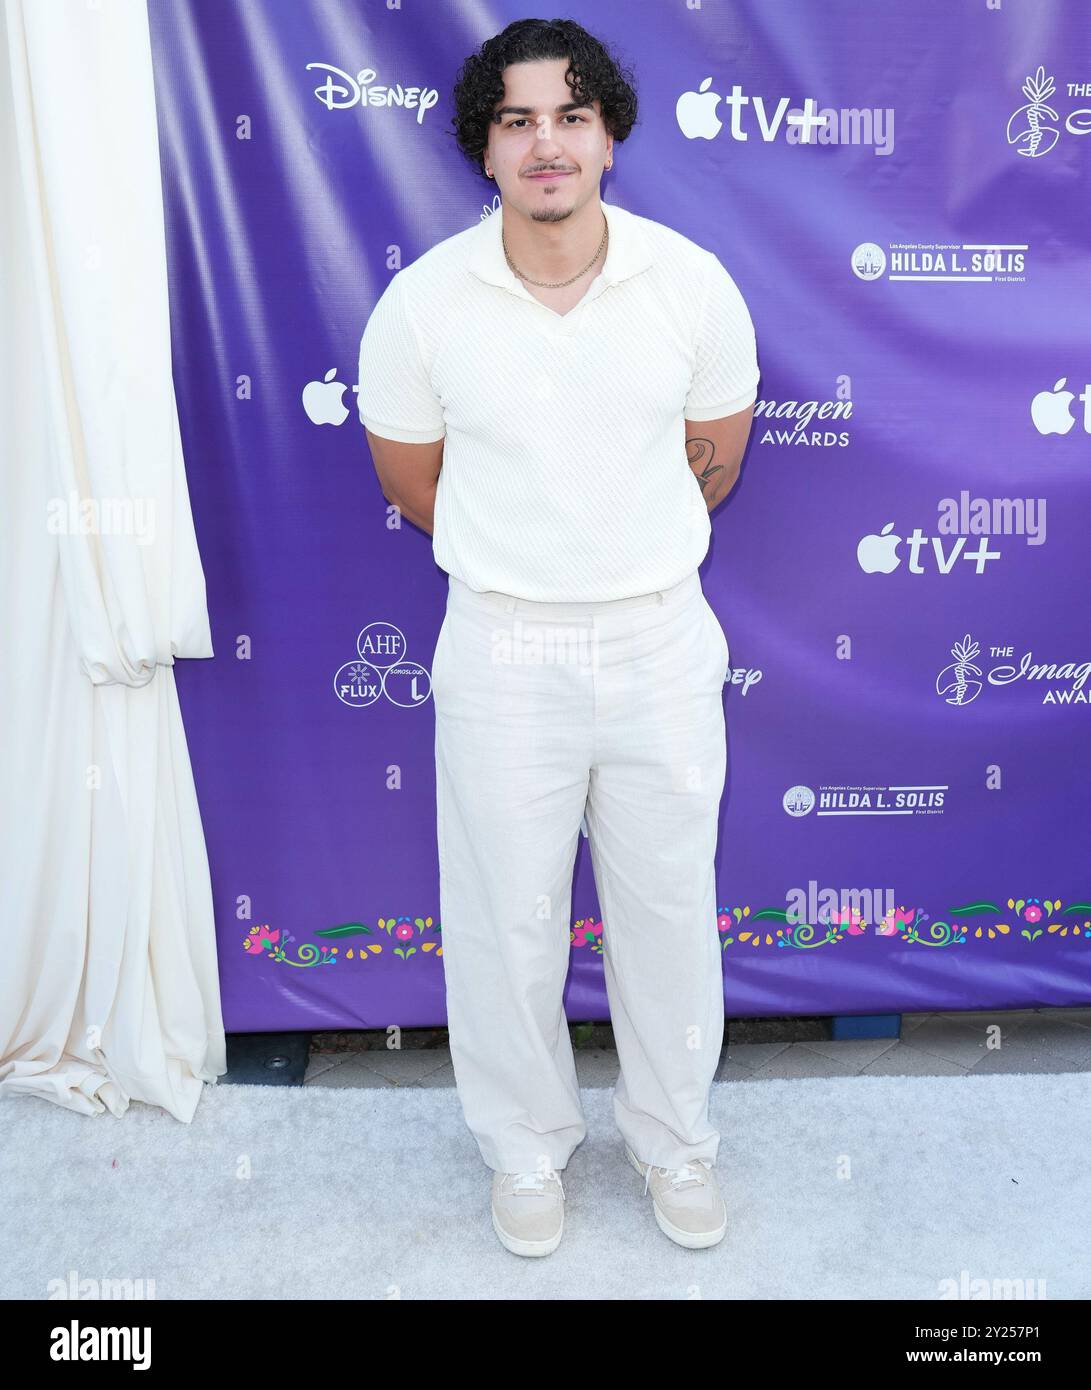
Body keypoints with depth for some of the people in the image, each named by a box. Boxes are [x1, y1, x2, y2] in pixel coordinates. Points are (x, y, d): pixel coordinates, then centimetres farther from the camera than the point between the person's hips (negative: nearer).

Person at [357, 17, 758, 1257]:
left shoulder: (694, 285, -5)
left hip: (662, 644, 1)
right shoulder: (421, 304, -8)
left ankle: (674, 1138, 41)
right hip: (503, 655, 0)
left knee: (668, 910, 14)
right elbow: (412, 483, 6)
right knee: (507, 920, 12)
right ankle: (527, 1145, 39)